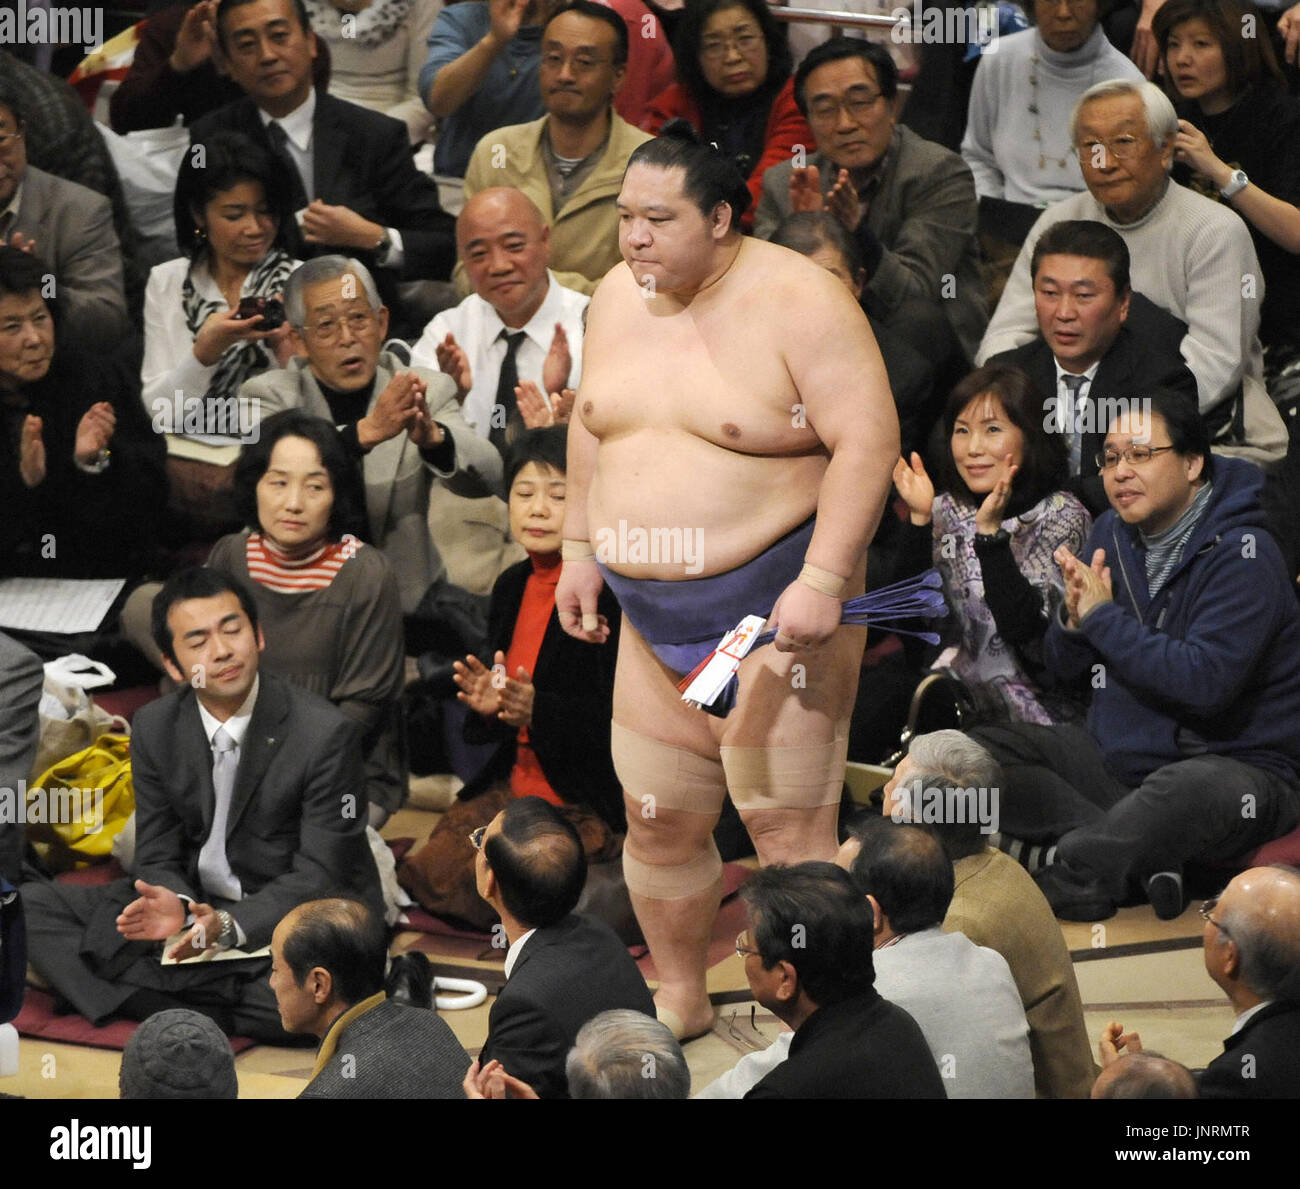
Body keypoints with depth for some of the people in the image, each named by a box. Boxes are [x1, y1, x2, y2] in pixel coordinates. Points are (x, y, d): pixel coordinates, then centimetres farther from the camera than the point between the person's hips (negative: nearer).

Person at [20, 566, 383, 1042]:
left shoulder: (324, 733, -15)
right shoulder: (154, 729, 0)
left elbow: (319, 877, -14)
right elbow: (158, 857, 4)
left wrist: (229, 926, -30)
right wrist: (178, 904, -22)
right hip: (199, 903, 6)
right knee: (30, 908, -9)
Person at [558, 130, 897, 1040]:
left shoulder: (798, 302, -14)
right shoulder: (619, 297, 7)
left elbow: (868, 441, -18)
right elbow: (591, 424, 21)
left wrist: (822, 581, -24)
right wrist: (579, 550, 16)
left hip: (775, 602, -7)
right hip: (655, 614, 7)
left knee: (789, 832, -5)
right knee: (659, 823, 13)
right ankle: (680, 999, 32)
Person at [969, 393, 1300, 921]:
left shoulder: (1241, 555, -13)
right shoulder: (1114, 532, 8)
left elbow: (1204, 682, -26)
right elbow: (1066, 669, 13)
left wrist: (1104, 618, -19)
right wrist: (1074, 618, -10)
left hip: (1233, 763, -8)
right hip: (1118, 755, 8)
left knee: (1190, 788, -43)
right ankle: (1144, 854, -24)